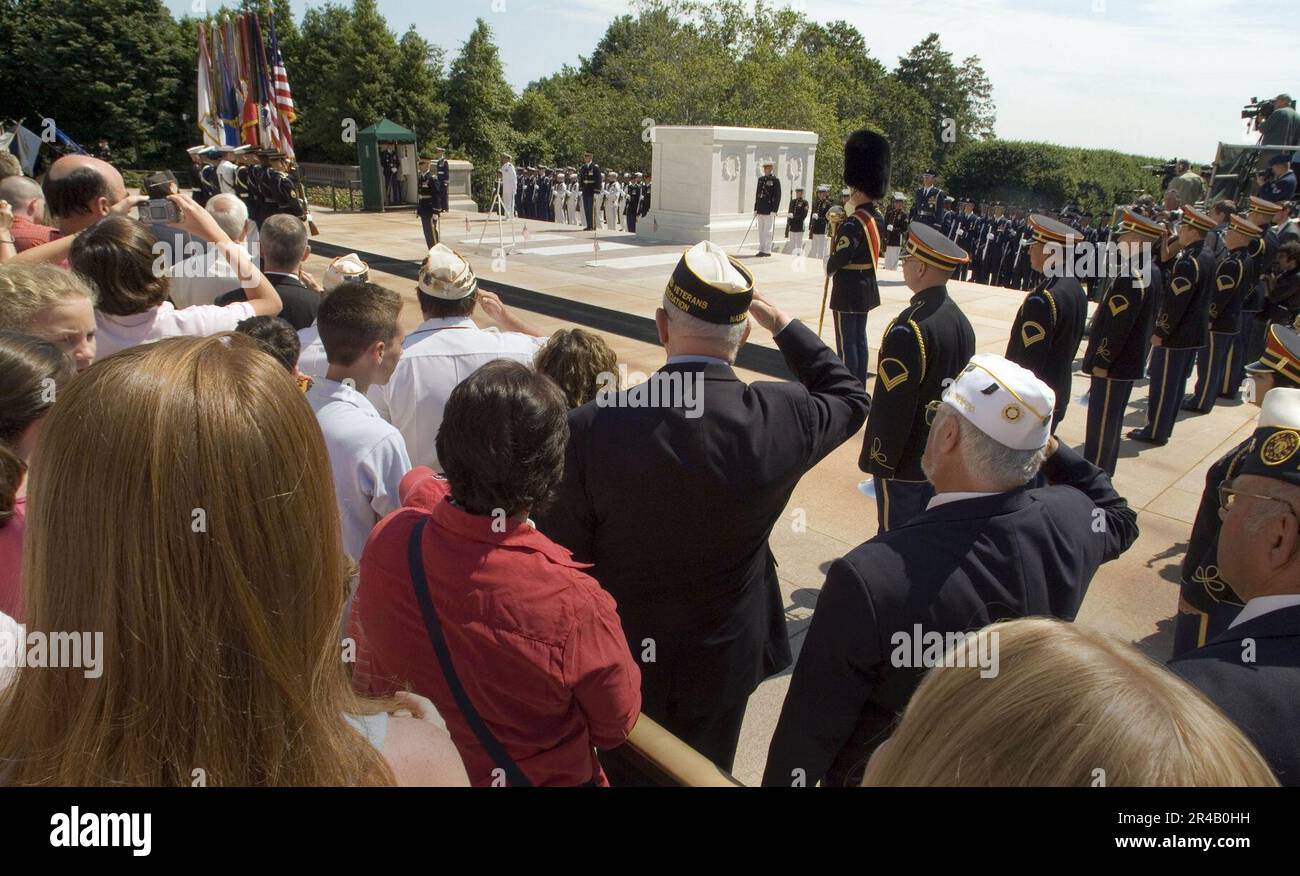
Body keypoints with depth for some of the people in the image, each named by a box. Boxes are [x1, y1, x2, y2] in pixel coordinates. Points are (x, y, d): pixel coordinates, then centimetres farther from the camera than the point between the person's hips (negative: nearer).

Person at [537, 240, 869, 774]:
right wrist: (777, 318, 1)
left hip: (621, 658, -1)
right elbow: (850, 397, 3)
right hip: (724, 659, 1)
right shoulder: (781, 419, -22)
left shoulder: (592, 428, -26)